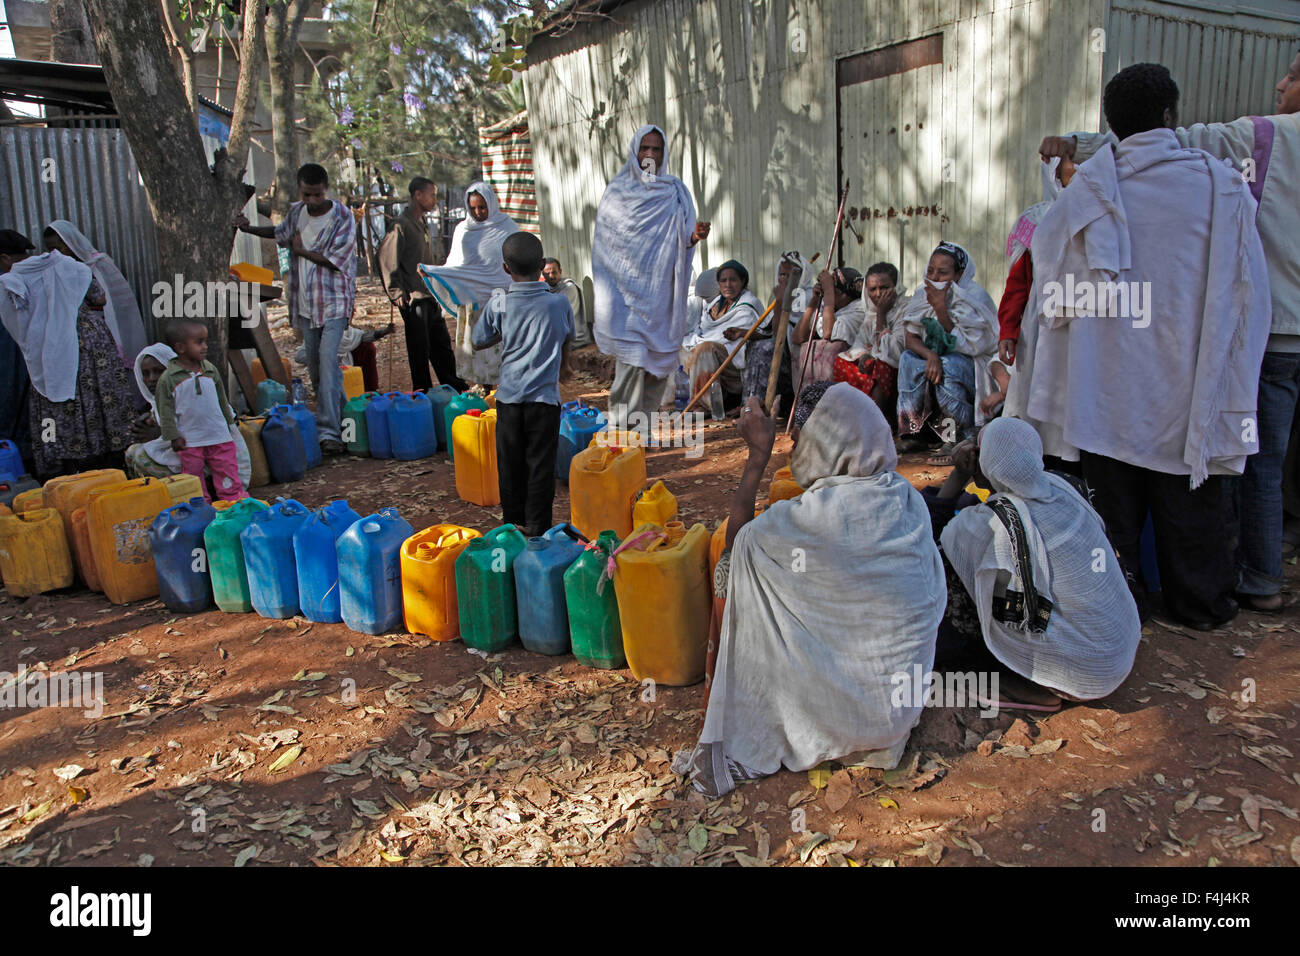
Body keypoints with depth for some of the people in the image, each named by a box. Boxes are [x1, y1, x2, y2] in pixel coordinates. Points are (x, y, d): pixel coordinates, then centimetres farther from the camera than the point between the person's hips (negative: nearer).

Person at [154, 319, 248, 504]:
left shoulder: (211, 370, 2)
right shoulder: (168, 379, -10)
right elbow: (166, 411, -6)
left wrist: (228, 421, 19)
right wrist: (173, 437, -7)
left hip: (219, 435, 3)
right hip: (189, 440, -3)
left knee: (227, 469, 7)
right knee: (194, 476, 8)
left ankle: (236, 499, 18)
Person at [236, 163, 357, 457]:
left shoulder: (343, 217, -10)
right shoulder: (296, 212, 8)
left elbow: (335, 260, -16)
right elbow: (280, 232, 30)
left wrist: (302, 250, -6)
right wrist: (249, 229, 16)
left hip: (334, 301, -6)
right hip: (305, 300, 6)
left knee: (327, 360, -17)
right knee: (315, 366, 8)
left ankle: (329, 432, -19)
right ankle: (338, 418, 22)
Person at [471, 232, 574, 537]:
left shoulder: (498, 304, -5)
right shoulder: (559, 303, -3)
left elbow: (478, 341, 7)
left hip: (509, 395, 1)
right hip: (545, 396, -1)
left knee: (510, 463, 15)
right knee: (540, 465, 7)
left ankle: (513, 520, 27)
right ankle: (538, 529, 13)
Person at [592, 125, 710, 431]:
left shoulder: (676, 192, 9)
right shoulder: (617, 190, 5)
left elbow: (681, 241, 6)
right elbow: (603, 242, 7)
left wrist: (695, 236, -18)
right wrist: (603, 297, 2)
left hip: (660, 292, 3)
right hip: (625, 290, -2)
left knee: (658, 362, 6)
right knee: (632, 360, -12)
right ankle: (620, 430, -4)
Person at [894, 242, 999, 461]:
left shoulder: (974, 297, -17)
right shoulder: (923, 295, -3)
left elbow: (964, 345, -20)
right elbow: (910, 339, -7)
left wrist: (941, 307, -27)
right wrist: (930, 355, -29)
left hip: (974, 364, -5)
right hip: (939, 358, 5)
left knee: (948, 366, -35)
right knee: (908, 359, -23)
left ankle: (960, 441, -26)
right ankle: (910, 432, -18)